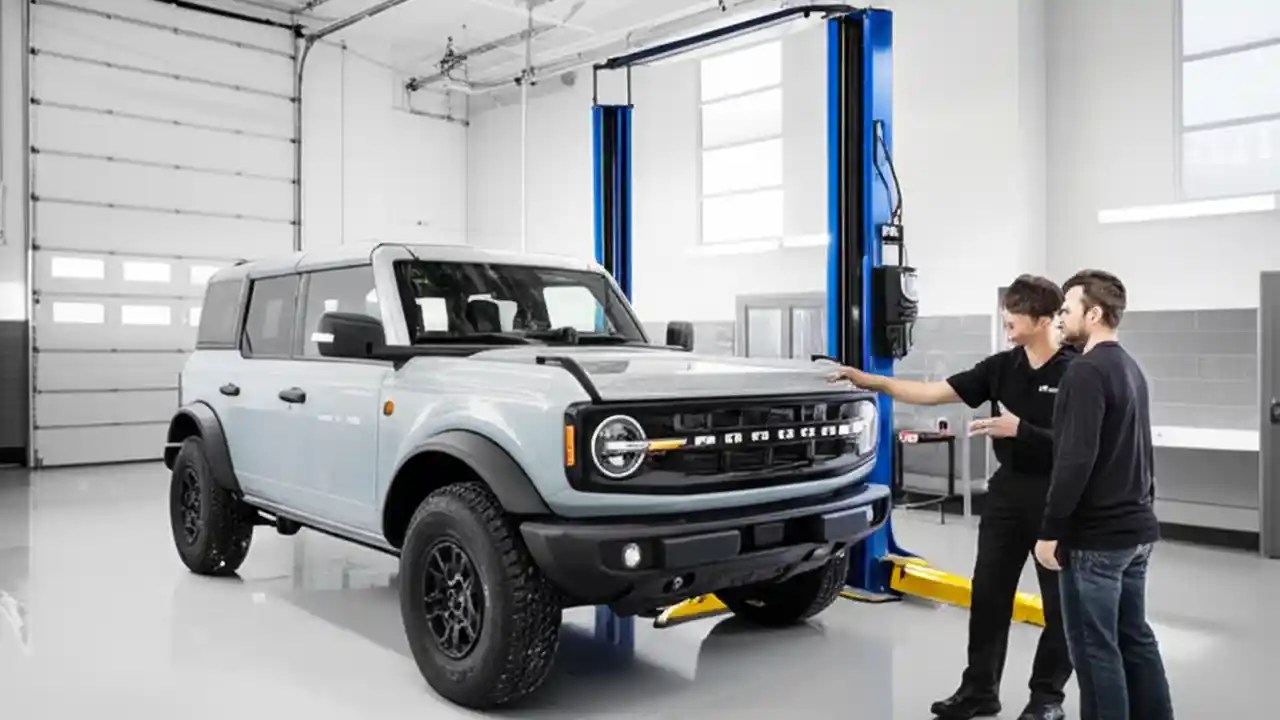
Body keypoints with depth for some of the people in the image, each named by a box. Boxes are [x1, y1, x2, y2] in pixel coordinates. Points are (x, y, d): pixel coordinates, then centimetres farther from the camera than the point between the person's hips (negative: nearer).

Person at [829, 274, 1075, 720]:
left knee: (1058, 601, 7)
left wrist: (1019, 429, -23)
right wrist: (871, 382, -3)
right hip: (1007, 493, 6)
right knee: (988, 594, 9)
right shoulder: (1001, 367, 5)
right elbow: (934, 393, 3)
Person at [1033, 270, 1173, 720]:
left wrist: (1051, 530, -17)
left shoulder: (1087, 371, -17)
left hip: (1095, 537, -9)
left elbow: (1075, 460, -23)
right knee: (1135, 638, 16)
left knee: (1095, 648, 0)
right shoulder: (1130, 368, 13)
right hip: (1135, 530, 9)